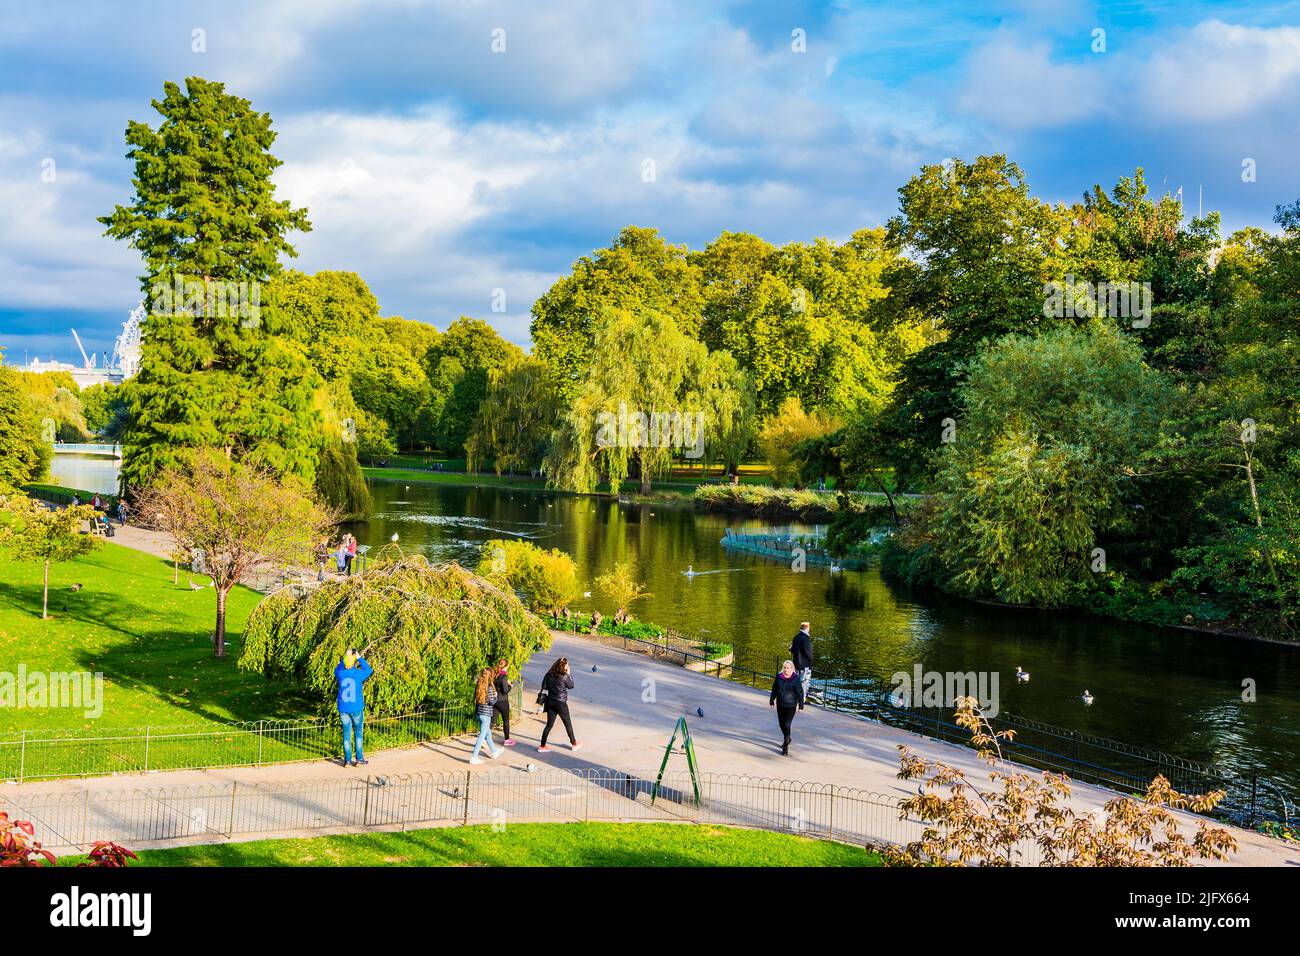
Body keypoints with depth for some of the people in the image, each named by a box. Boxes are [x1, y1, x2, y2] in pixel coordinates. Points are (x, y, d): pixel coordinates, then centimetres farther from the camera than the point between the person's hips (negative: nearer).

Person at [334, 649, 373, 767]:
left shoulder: (341, 674, -3)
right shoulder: (358, 674, -9)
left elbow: (336, 670, 23)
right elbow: (369, 670, 13)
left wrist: (345, 656, 23)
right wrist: (360, 658, 17)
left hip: (343, 709, 2)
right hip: (356, 708, -2)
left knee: (346, 734, 7)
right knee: (358, 733, 9)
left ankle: (347, 759, 7)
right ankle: (359, 758, 11)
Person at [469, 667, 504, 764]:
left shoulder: (478, 685, 4)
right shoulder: (489, 687, -17)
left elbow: (476, 698, 10)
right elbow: (491, 701, -17)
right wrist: (496, 697, 1)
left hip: (479, 712, 8)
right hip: (486, 714, -8)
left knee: (488, 733, 23)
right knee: (482, 735, -1)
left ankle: (494, 752, 39)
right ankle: (474, 757, -2)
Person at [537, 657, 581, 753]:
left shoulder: (549, 674, -3)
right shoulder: (564, 676, -17)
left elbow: (544, 686, 0)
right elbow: (571, 686, -2)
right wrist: (569, 674, 3)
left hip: (550, 702, 4)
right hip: (561, 703, -4)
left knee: (549, 724, 11)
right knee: (568, 724, 14)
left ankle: (542, 746, 10)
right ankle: (574, 743, 28)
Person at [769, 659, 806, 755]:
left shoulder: (796, 679, -10)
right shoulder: (779, 677, 0)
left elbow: (800, 693, -6)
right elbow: (774, 690, 11)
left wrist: (801, 705, -5)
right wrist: (771, 700, 16)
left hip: (791, 706, -5)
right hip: (780, 705, 5)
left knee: (787, 725, -9)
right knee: (781, 724, 16)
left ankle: (785, 747, -2)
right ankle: (787, 739, 42)